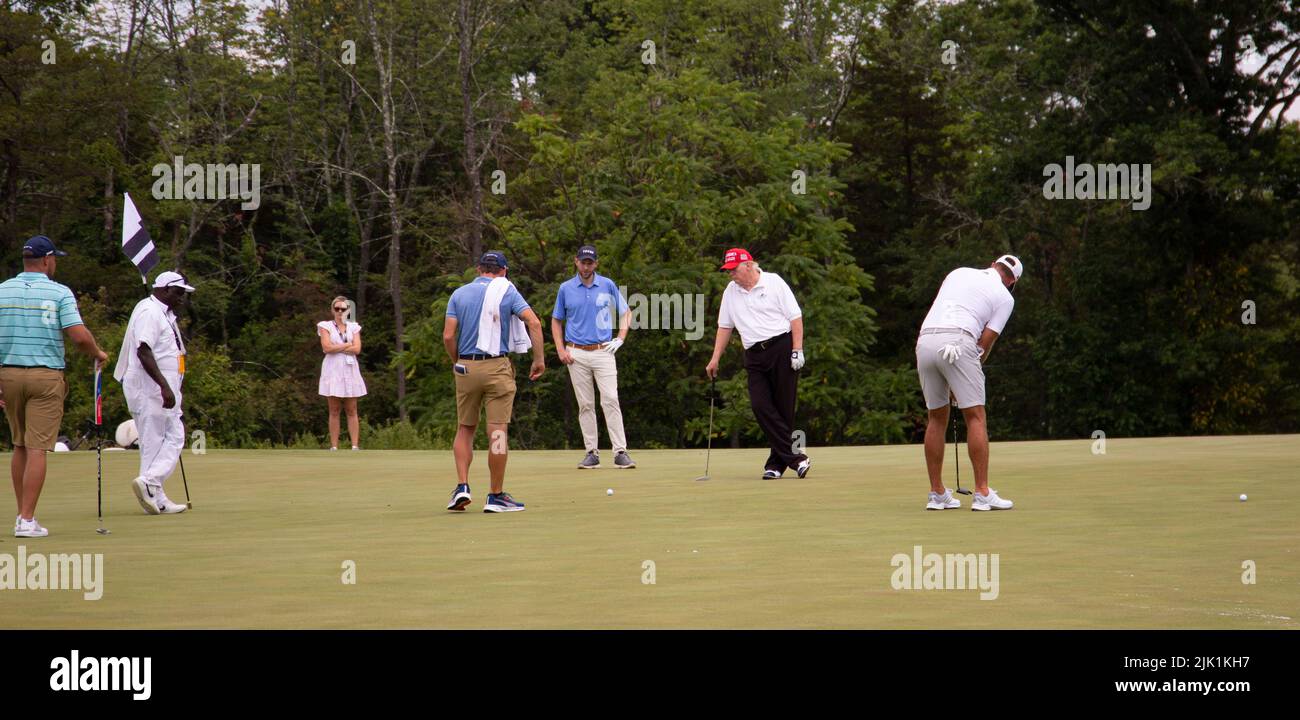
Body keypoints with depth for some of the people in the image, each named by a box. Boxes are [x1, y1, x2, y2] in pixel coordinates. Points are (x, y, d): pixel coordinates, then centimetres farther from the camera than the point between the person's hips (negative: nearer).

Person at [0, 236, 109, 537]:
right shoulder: (59, 292, -5)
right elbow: (80, 336, -14)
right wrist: (98, 354, 6)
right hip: (47, 376, -4)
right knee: (37, 449, -4)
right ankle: (27, 520, -8)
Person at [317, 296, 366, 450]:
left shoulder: (354, 327, 12)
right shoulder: (325, 326, 5)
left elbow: (357, 349, -2)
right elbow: (327, 347, -10)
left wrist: (337, 348, -7)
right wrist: (348, 345, -5)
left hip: (350, 370, 2)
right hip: (333, 370, -2)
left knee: (352, 411, -1)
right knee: (334, 411, -2)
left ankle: (355, 446, -4)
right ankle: (334, 448, -2)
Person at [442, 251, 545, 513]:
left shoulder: (460, 293, 8)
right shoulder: (507, 292, 3)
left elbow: (448, 336, -1)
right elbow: (534, 322, -10)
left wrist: (456, 362, 15)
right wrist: (539, 359, -4)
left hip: (466, 367, 2)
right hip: (497, 367, -2)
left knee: (465, 428, 14)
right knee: (497, 430, 0)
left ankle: (462, 486, 0)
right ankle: (496, 496, 1)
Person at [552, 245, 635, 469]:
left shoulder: (608, 285, 4)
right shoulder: (566, 288, 6)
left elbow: (626, 312, 14)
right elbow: (556, 321, 13)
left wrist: (621, 338, 2)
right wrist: (561, 350, 2)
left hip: (603, 352, -1)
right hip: (576, 354, 1)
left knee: (610, 400, -11)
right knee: (585, 404, 3)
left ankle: (620, 452, -12)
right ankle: (592, 453, 7)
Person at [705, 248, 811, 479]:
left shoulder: (774, 282, 1)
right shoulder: (730, 291, 15)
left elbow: (795, 317, -2)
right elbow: (725, 326, 20)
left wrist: (797, 350, -11)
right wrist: (715, 359, 15)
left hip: (782, 348, -4)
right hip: (754, 356, 4)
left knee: (783, 407, -4)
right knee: (760, 406, -12)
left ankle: (777, 462, 3)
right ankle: (796, 458, -13)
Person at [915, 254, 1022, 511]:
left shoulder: (959, 273, 25)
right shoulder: (1005, 297, 11)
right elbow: (985, 342, 6)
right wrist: (964, 379, 16)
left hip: (925, 341, 5)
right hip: (957, 343, -5)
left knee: (936, 419, 13)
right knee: (975, 417, 0)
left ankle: (937, 493, 14)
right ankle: (982, 493, -6)